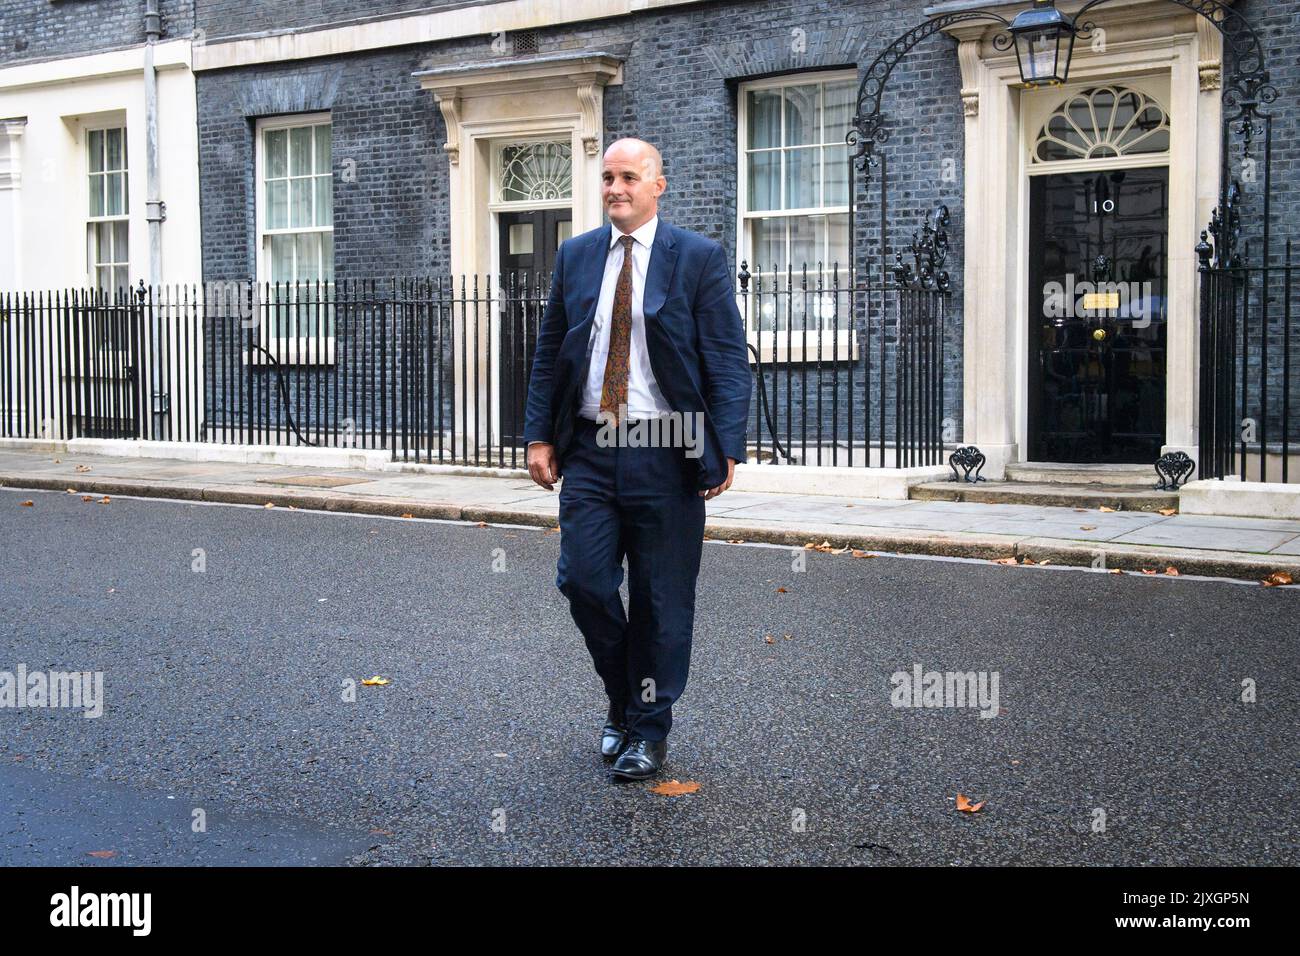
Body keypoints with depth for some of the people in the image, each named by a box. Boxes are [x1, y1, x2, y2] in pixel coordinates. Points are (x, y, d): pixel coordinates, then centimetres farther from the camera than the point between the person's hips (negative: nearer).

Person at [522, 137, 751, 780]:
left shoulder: (699, 258, -1)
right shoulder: (575, 256, 11)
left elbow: (728, 360, -5)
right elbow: (549, 353, 14)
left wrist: (726, 448, -13)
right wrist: (540, 435, 5)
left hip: (665, 455, -3)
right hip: (589, 450, 3)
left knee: (662, 600, 4)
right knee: (583, 581, 0)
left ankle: (648, 727, 20)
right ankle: (622, 700, 26)